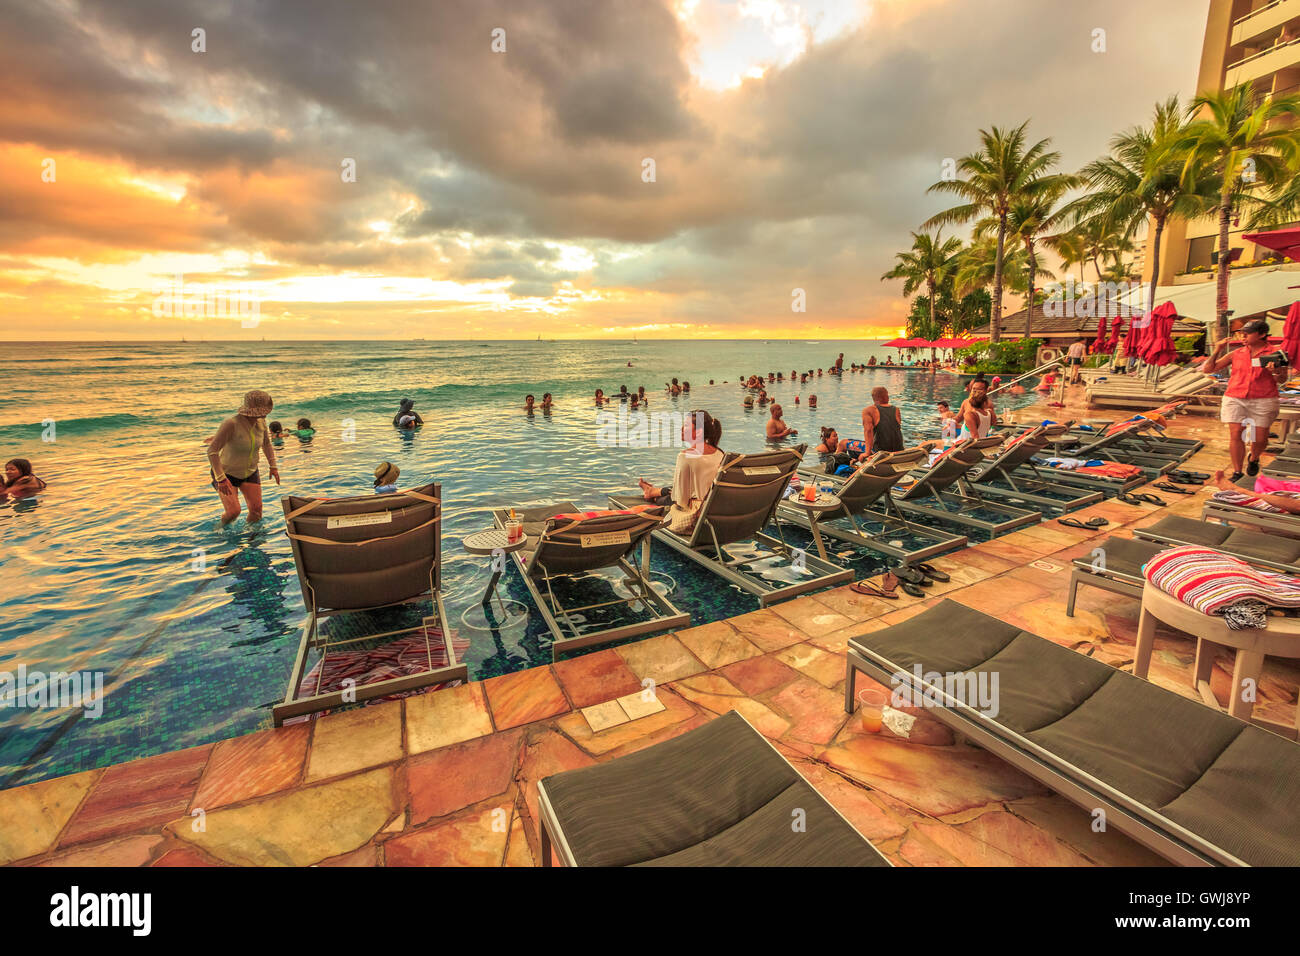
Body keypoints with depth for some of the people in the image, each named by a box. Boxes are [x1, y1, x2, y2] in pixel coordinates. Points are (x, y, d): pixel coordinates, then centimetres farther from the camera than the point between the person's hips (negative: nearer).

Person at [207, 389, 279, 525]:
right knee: (233, 512, -14)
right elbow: (212, 451, -31)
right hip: (227, 473, -5)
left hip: (250, 472, 5)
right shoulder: (231, 423, -30)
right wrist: (221, 479, -37)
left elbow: (266, 443, 9)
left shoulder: (260, 421, -10)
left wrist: (273, 466, 3)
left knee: (257, 512, 0)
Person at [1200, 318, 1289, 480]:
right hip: (1235, 399, 1)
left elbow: (1282, 379, 1)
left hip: (1263, 401, -1)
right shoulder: (1235, 354, 9)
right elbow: (1207, 369, 9)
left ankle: (1253, 459, 34)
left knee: (1260, 439, 1)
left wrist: (1276, 372, -21)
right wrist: (1217, 351, -2)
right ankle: (1237, 472, -2)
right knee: (1235, 435, -8)